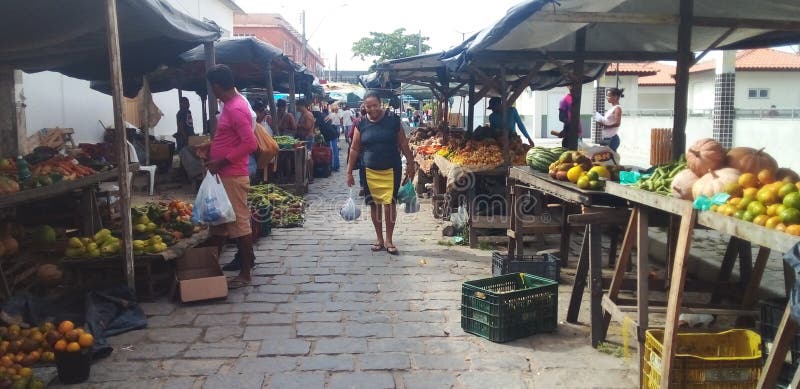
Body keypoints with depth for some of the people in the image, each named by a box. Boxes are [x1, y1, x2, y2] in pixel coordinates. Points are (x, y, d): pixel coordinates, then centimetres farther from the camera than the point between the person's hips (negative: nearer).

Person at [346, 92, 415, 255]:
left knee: (389, 203, -6)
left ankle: (389, 240, 9)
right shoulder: (361, 124, -1)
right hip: (370, 171, 2)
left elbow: (404, 145, 1)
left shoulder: (392, 120, -5)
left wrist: (410, 165, 2)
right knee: (374, 204, 8)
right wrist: (349, 172, 3)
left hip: (391, 170, -2)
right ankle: (379, 239, 23)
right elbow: (354, 149, 4)